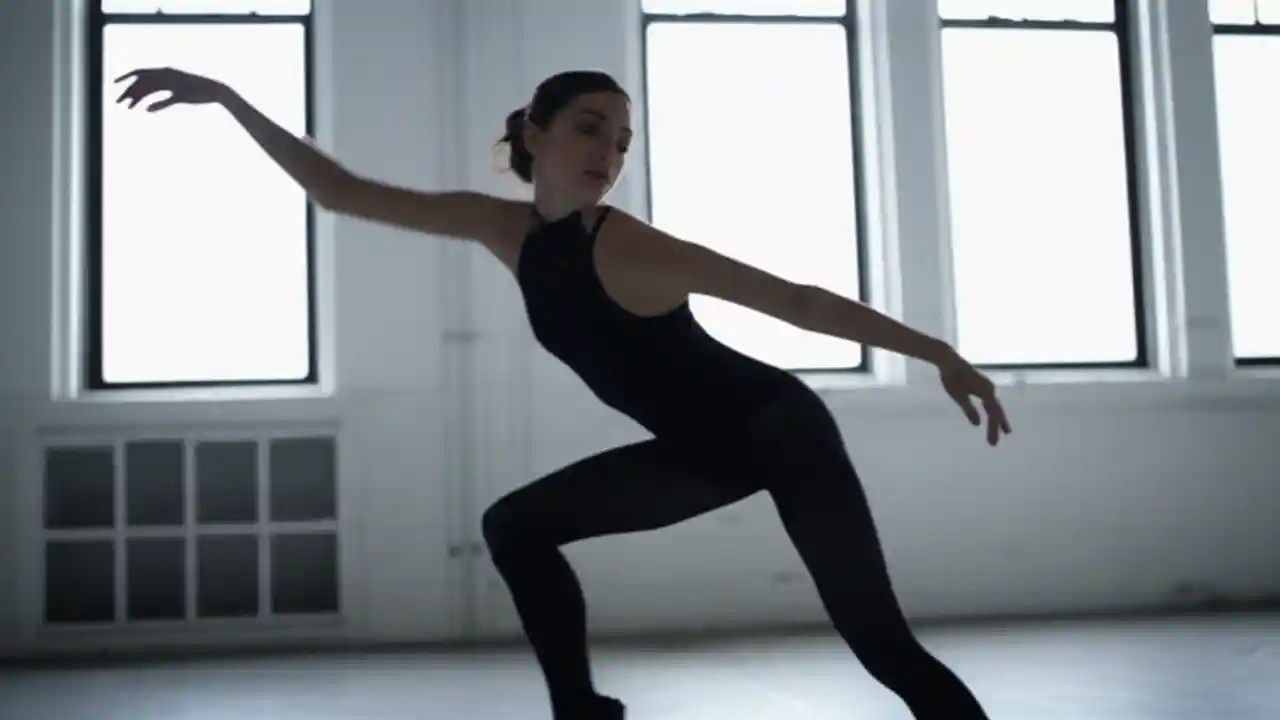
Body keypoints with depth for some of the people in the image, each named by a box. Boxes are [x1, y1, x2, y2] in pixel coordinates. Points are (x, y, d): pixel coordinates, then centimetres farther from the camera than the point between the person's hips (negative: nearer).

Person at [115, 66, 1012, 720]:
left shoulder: (630, 248, -23)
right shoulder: (505, 228, -4)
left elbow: (798, 300, -21)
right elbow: (341, 191, 1)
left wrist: (939, 353, -22)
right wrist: (226, 97, 0)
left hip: (780, 429, -7)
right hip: (704, 451, 7)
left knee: (882, 643, -13)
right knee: (517, 529, 6)